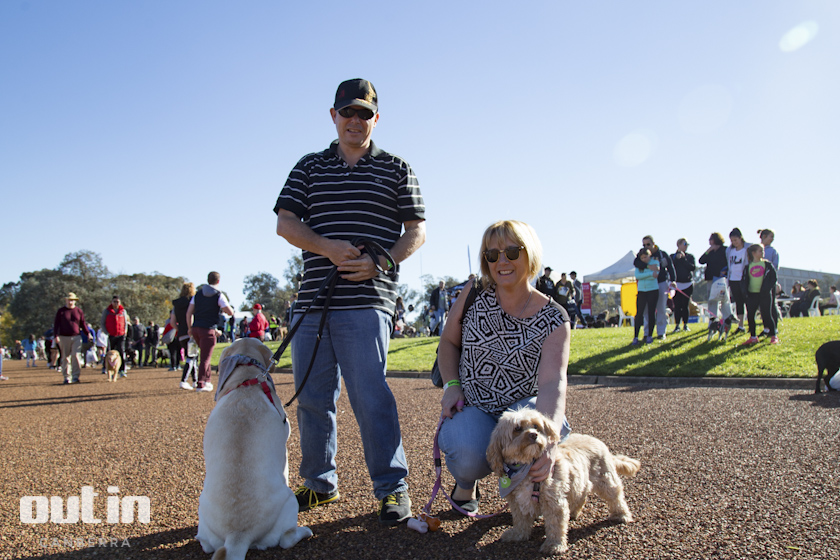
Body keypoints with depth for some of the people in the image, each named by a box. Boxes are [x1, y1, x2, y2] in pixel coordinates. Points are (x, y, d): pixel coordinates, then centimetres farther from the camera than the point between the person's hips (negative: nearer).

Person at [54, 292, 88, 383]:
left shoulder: (79, 311, 9)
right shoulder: (61, 311, 6)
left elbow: (82, 324, 14)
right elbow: (56, 324, 3)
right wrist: (56, 336, -9)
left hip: (76, 337, 0)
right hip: (64, 337, 0)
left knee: (76, 355, -13)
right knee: (65, 358, 4)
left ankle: (75, 376, -11)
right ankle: (67, 377, 10)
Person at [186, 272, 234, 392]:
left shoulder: (198, 293, 10)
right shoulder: (219, 295, -6)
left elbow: (189, 312, 9)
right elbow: (230, 312, -10)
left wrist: (190, 328, 16)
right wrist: (223, 308, 11)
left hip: (195, 328, 6)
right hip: (208, 330, -6)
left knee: (205, 355, 22)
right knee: (205, 358, -2)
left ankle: (206, 381, 25)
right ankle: (200, 384, -4)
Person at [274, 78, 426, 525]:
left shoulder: (396, 169, 10)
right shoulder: (309, 167, 17)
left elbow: (417, 231, 6)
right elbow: (285, 223, 8)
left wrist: (380, 263, -12)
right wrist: (327, 248, -11)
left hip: (365, 300, -4)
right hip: (311, 300, 4)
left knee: (369, 395, -9)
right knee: (312, 397, 10)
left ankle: (393, 489, 4)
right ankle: (319, 483, 26)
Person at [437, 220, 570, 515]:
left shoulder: (554, 319, -11)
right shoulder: (474, 294, -6)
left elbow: (553, 383, -25)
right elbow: (448, 342, 8)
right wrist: (451, 385, -10)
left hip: (522, 405, 0)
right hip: (471, 406, 0)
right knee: (469, 456, -33)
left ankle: (531, 485, 3)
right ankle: (466, 481, 9)